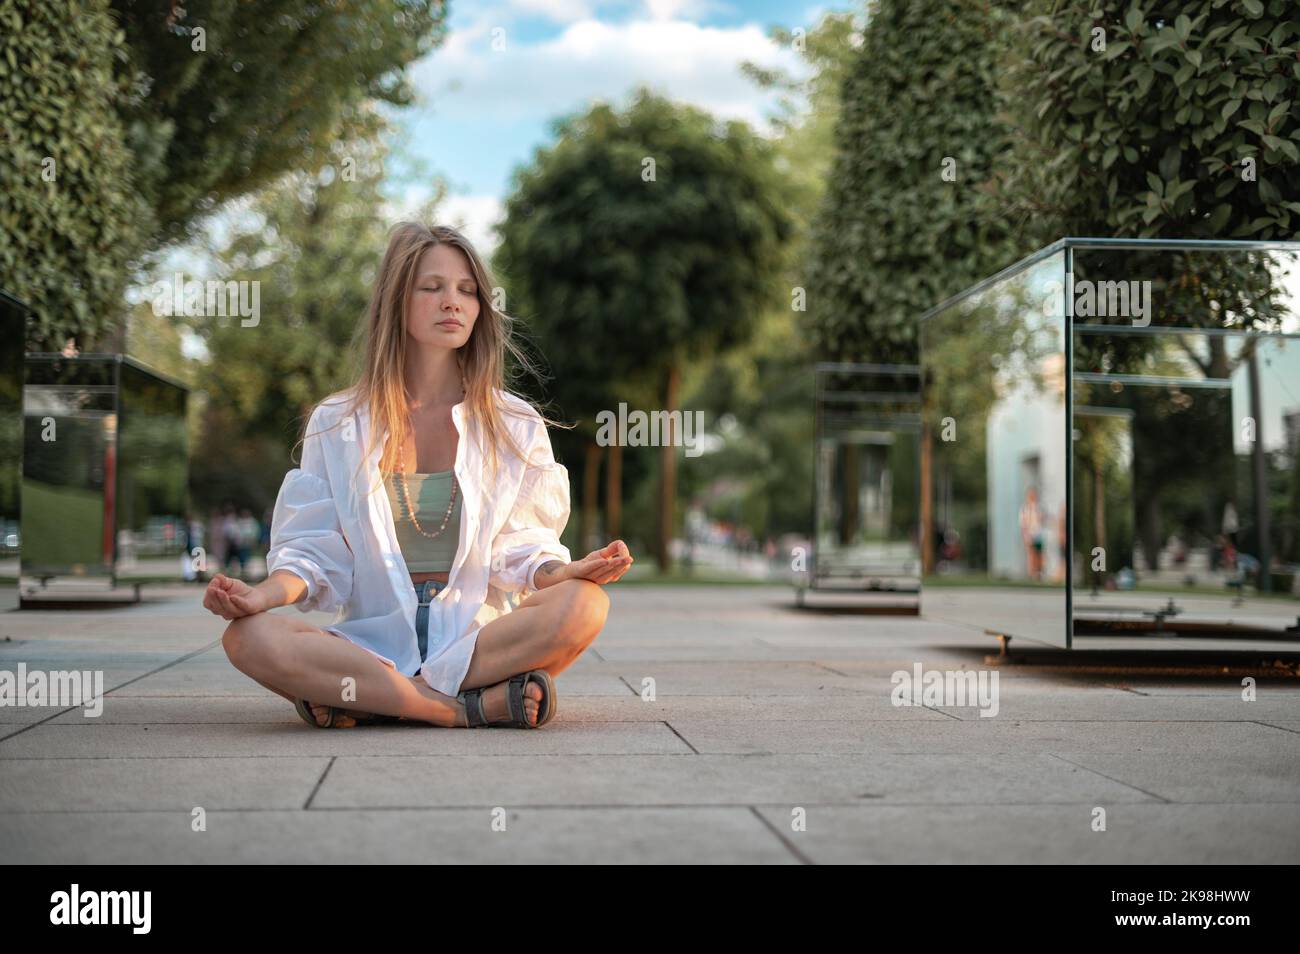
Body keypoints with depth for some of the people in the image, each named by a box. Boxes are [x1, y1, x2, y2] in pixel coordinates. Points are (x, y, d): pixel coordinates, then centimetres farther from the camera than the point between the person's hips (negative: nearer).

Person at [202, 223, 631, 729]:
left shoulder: (514, 425, 10)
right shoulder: (336, 423, 10)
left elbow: (520, 549, 5)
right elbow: (314, 552, 6)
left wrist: (563, 571, -18)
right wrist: (265, 593, -16)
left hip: (478, 637, 1)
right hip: (372, 642, 0)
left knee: (583, 605, -31)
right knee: (249, 638, -30)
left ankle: (368, 701, -23)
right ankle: (480, 704, -28)